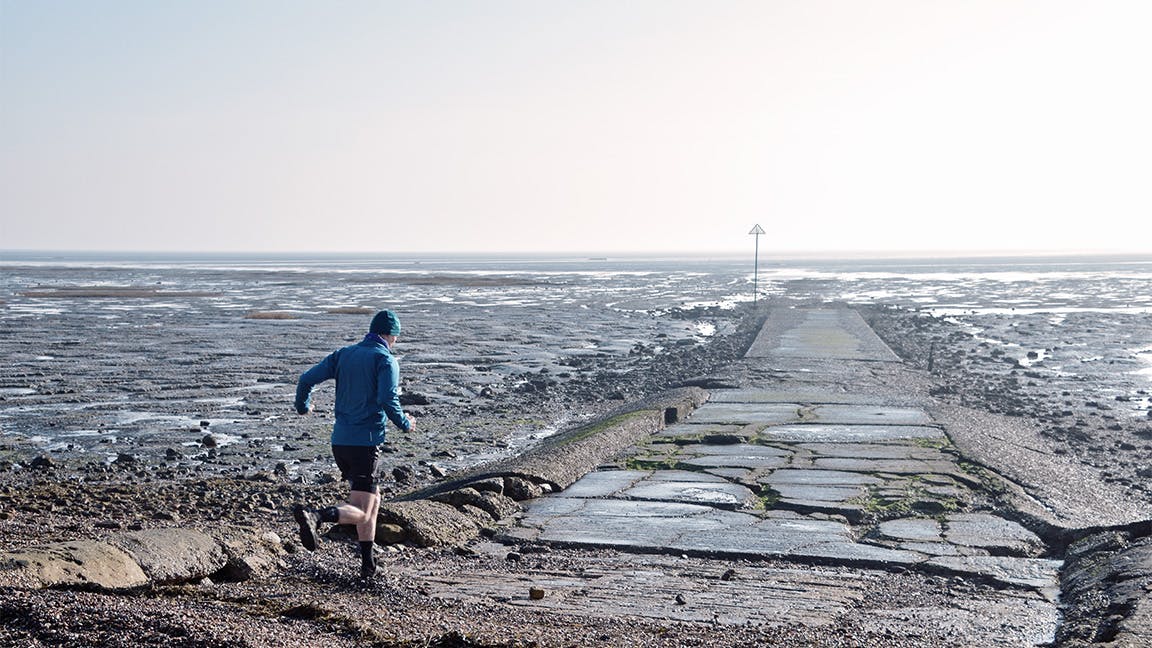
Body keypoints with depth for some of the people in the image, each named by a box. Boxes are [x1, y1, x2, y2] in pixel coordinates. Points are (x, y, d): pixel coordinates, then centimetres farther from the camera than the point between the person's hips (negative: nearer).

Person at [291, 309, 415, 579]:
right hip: (366, 443, -7)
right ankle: (315, 515, -31)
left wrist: (303, 406, 23)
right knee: (362, 514, -5)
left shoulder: (343, 354, 11)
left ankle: (368, 565, 22)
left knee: (373, 498, 21)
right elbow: (388, 400, -20)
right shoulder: (386, 359, -7)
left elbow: (306, 379, 5)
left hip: (339, 442, 7)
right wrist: (405, 425, -2)